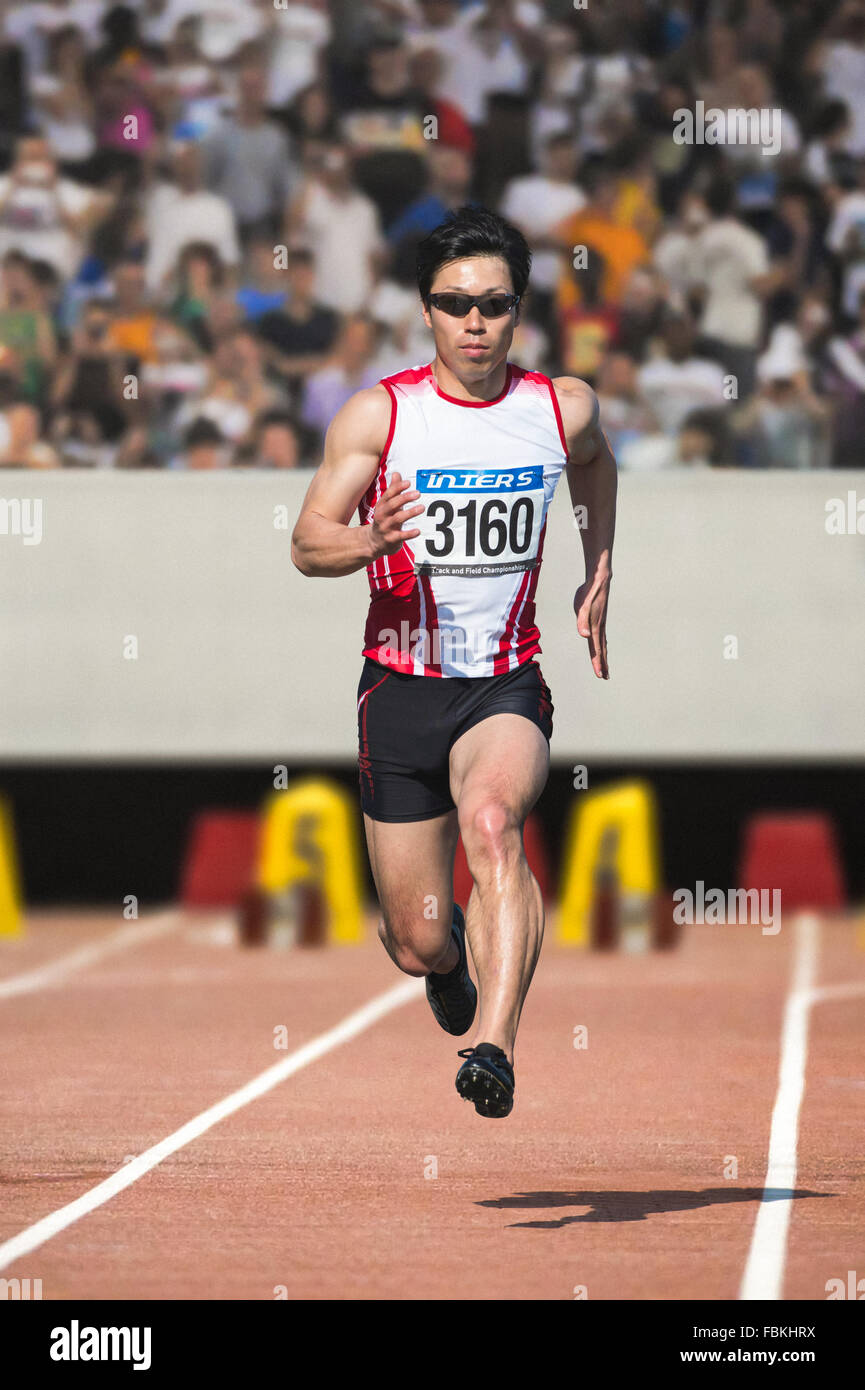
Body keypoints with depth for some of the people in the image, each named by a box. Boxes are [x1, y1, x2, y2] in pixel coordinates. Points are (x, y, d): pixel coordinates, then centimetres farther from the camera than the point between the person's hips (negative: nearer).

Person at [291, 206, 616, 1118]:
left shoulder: (562, 408, 1)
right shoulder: (378, 415, -6)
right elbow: (307, 544, -9)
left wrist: (598, 575, 21)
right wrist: (368, 542, -30)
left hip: (507, 687, 0)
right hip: (401, 689, 0)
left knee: (492, 820, -34)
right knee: (417, 944, 5)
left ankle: (493, 1048, -47)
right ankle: (451, 956, 45)